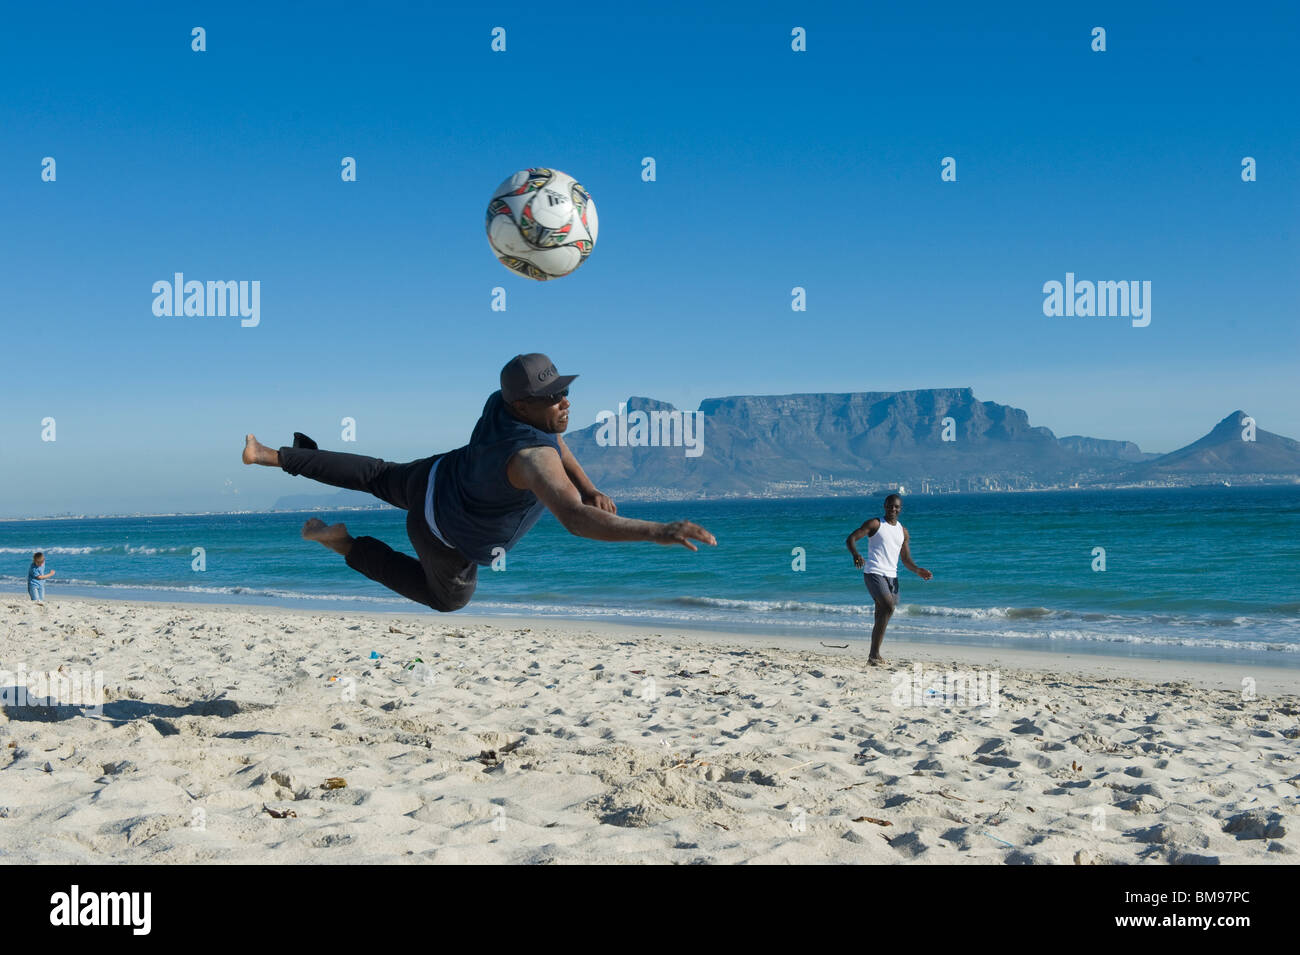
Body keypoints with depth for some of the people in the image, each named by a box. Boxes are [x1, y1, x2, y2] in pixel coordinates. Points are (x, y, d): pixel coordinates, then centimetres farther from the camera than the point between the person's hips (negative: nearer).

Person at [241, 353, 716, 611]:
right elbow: (575, 520, -59)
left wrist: (590, 489, -10)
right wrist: (657, 531, -68)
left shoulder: (503, 401, -18)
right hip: (443, 532, -7)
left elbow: (552, 440, 4)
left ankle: (273, 456, 41)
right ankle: (346, 544, 16)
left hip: (433, 474, 7)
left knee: (378, 475, 34)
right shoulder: (532, 458, -43)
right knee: (448, 596, 24)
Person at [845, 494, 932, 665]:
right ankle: (875, 654, -20)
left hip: (892, 576, 6)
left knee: (882, 615, 6)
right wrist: (856, 554, -27)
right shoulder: (875, 524, 1)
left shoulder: (903, 531, 18)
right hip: (874, 572, -6)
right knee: (889, 606, -22)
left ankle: (874, 656, 14)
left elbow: (906, 559, 19)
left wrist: (918, 571, -2)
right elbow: (851, 539, -6)